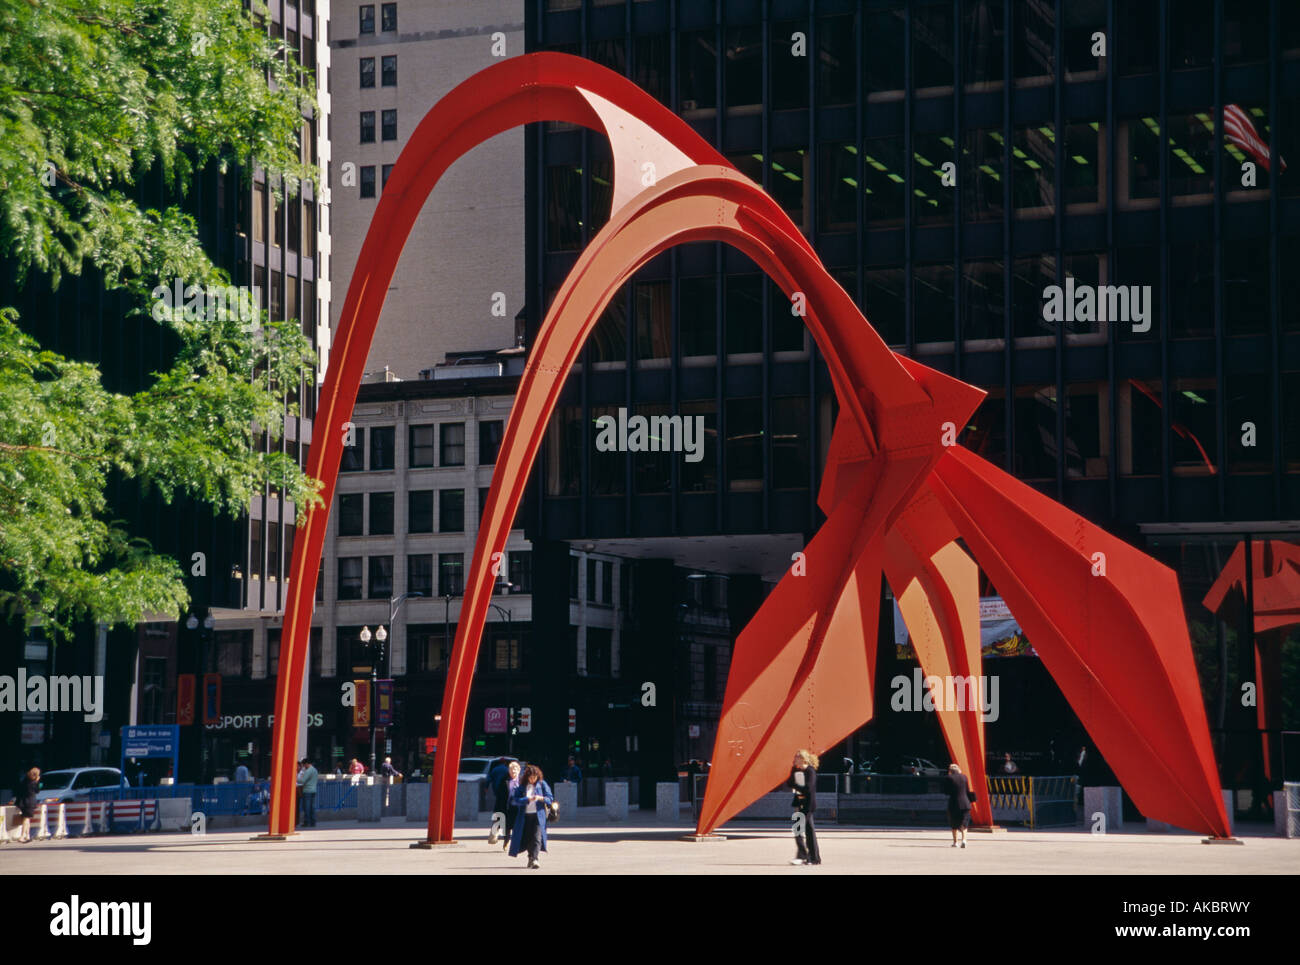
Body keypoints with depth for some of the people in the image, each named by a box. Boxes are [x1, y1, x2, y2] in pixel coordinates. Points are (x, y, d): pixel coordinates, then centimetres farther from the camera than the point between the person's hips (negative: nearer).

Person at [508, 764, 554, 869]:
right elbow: (517, 799, -4)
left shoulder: (542, 784, 4)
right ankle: (531, 858, 24)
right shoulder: (522, 786, 5)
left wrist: (540, 798, -18)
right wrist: (528, 799, -20)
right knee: (527, 838, 7)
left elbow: (550, 798, 1)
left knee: (537, 837, -14)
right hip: (525, 815, 2)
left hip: (538, 814, -2)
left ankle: (534, 859, -20)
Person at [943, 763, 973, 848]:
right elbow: (968, 791, 7)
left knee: (954, 824, 13)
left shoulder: (948, 778, -7)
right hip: (965, 803, 2)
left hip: (954, 803, -2)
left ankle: (955, 842, 16)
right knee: (964, 823, 8)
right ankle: (964, 839, -11)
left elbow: (946, 792, -5)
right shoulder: (963, 777, 3)